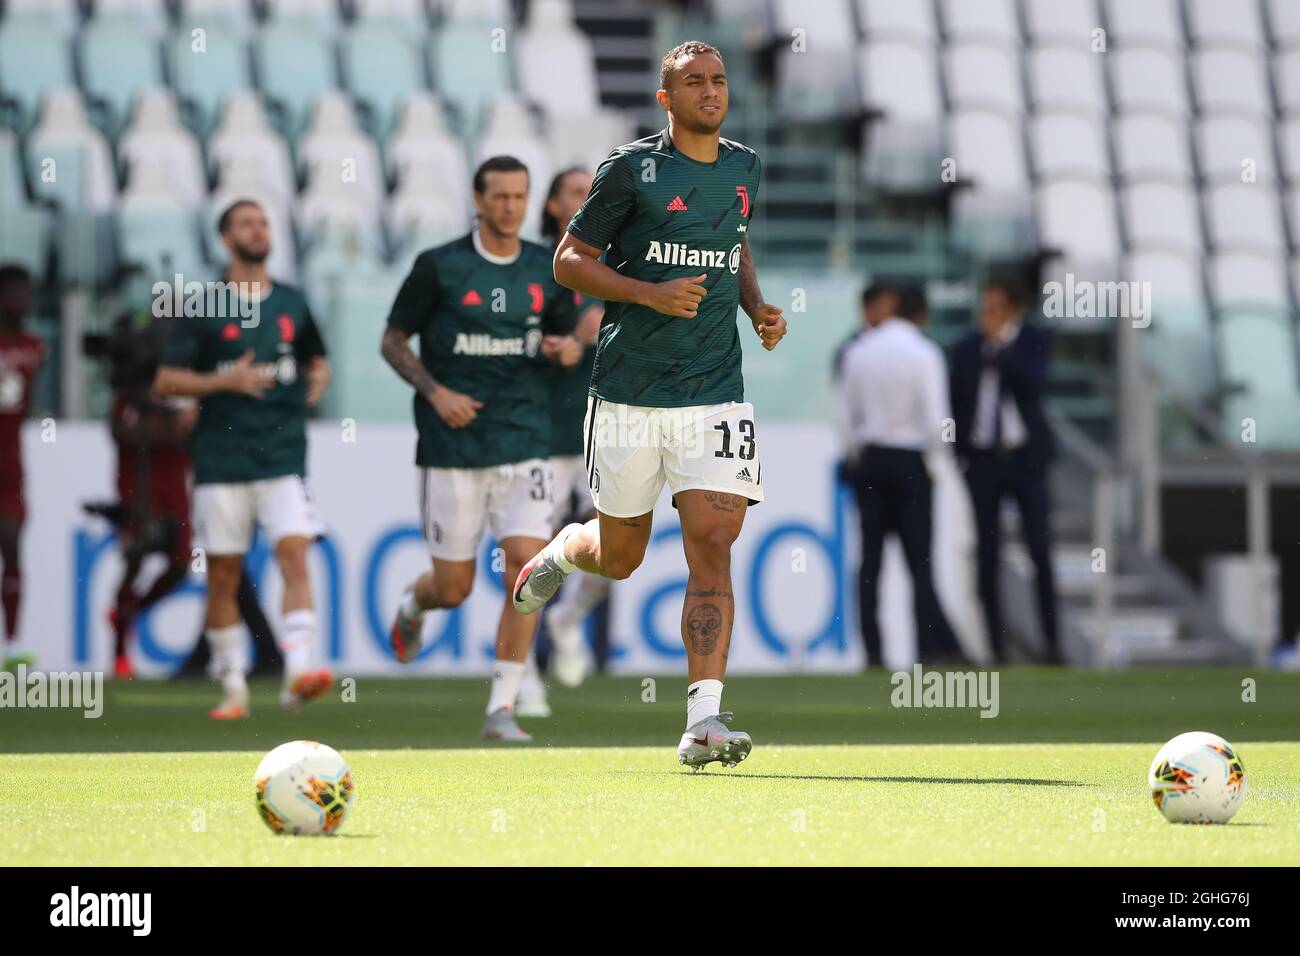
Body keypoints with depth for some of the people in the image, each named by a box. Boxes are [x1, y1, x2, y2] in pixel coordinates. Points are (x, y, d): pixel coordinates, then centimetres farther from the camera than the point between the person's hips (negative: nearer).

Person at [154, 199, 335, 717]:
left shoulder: (291, 303, 11)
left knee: (294, 555, -17)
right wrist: (225, 381, -15)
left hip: (283, 456, 1)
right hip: (221, 460, -1)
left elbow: (317, 359, 28)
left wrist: (317, 381, 6)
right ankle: (233, 688, 13)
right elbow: (165, 381, -1)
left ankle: (299, 671, -25)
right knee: (223, 574, 3)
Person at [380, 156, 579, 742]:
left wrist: (566, 350, -6)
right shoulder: (439, 267, -3)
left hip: (524, 445, 2)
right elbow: (393, 341, 2)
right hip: (451, 450, -2)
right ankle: (413, 603, 42)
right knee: (454, 588, 3)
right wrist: (436, 392, -13)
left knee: (527, 567, -14)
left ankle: (502, 709, -7)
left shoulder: (548, 270, 6)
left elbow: (565, 338, 19)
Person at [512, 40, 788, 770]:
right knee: (620, 557, 9)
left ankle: (704, 720, -15)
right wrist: (650, 293, -17)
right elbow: (570, 261, -3)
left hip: (715, 394, 3)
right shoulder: (632, 169, -5)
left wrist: (758, 307, 9)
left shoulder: (744, 169, 10)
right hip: (629, 393, -3)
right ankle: (564, 549, 47)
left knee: (713, 546, -13)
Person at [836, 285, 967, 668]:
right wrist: (935, 458, 1)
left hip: (868, 460, 4)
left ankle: (872, 649, 0)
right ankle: (933, 644, -8)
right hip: (910, 462, -4)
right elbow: (935, 417, -14)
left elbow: (844, 413, 8)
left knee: (870, 558, 4)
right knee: (919, 560, -3)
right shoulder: (924, 353, -9)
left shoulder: (858, 351, 5)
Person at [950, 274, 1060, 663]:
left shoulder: (1034, 340, 2)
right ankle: (995, 644, 3)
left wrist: (1001, 346, -12)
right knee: (987, 556, 0)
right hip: (982, 458, 2)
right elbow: (957, 402, 11)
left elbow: (1034, 381, -15)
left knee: (1040, 551, -4)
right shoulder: (967, 349, 8)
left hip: (1025, 456, -2)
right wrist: (959, 449, 3)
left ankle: (1051, 642, 0)